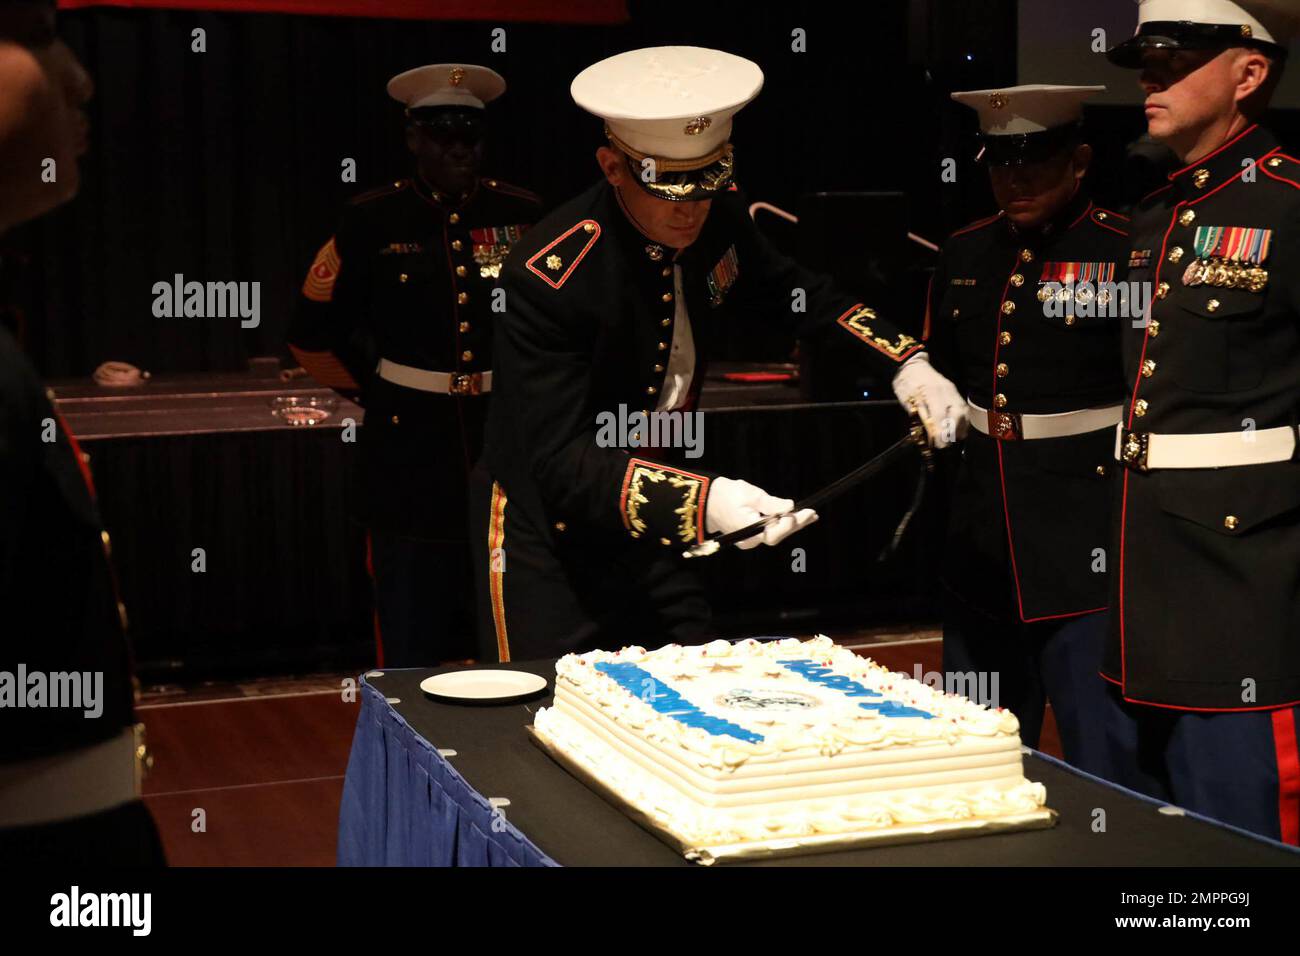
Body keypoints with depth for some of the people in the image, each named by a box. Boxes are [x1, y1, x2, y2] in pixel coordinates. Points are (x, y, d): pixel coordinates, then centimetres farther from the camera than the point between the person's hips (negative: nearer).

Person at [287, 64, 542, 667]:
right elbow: (313, 334, 10)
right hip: (413, 465, -1)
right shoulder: (373, 222, 2)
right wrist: (375, 392, 7)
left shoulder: (523, 217, 5)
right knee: (414, 660, 3)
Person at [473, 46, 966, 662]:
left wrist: (907, 364, -2)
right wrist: (701, 502, -41)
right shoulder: (550, 276, -27)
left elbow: (793, 292, 13)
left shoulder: (717, 220, -7)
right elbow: (560, 461, -28)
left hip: (656, 528, 6)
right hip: (549, 536, -6)